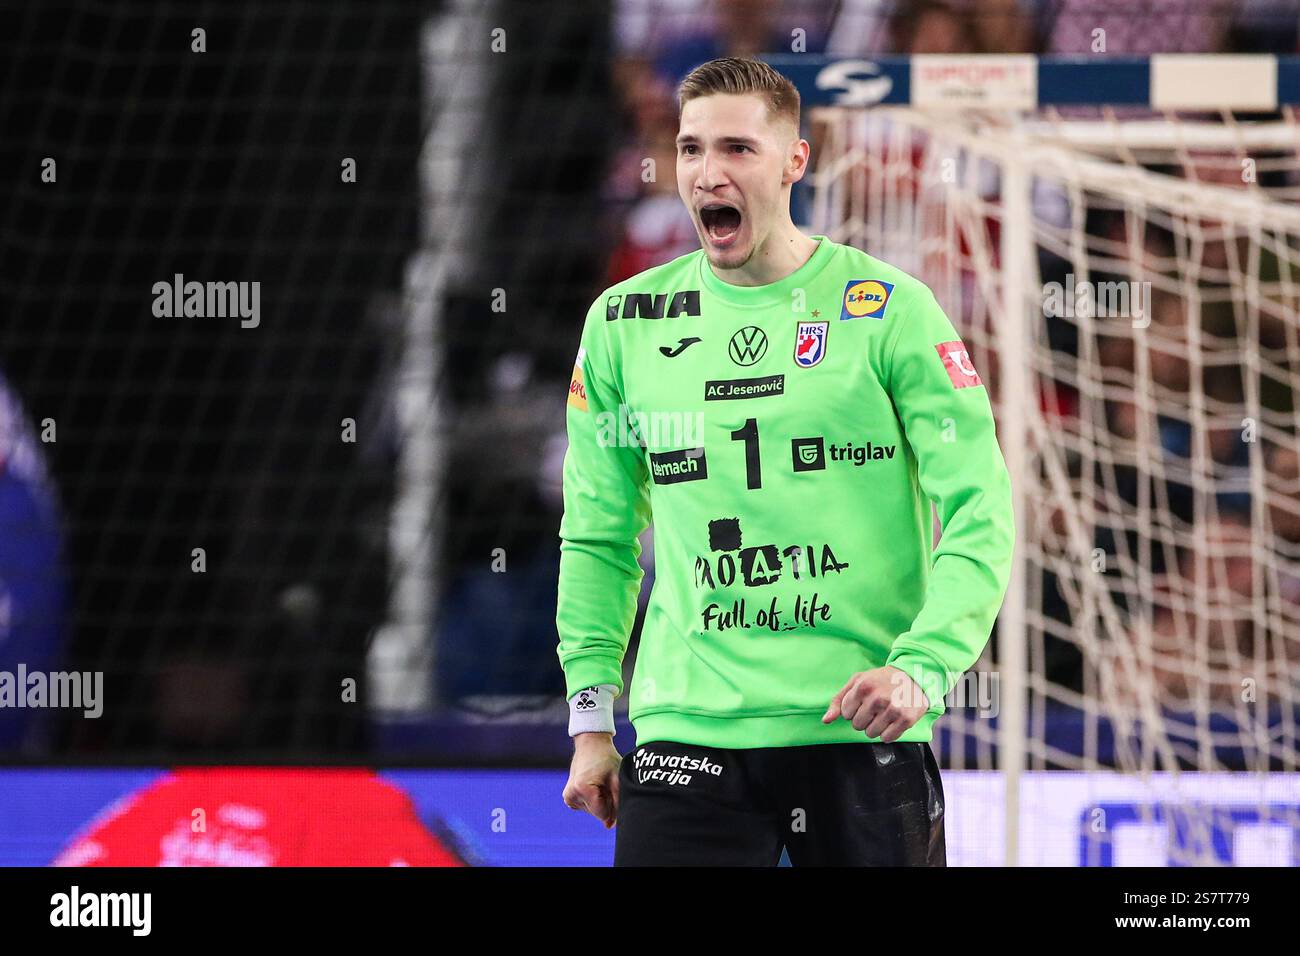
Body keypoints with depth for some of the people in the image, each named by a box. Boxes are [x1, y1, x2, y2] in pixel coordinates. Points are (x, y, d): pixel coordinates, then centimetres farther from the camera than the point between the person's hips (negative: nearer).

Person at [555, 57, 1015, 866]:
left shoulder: (889, 309, -2)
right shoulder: (623, 324, 8)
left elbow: (981, 512, -5)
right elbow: (598, 536, 16)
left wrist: (924, 667, -18)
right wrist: (591, 717, 10)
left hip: (860, 731, -2)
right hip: (688, 730, 2)